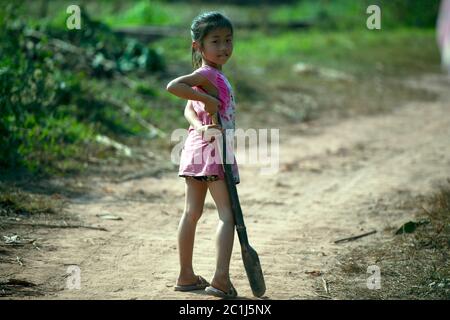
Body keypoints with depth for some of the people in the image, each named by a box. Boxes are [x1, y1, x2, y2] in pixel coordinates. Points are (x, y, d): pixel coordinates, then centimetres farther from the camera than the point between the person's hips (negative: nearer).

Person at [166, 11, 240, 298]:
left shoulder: (214, 75, 14)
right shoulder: (207, 74, -15)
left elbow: (189, 109, 7)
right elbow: (173, 86, -30)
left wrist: (199, 124, -12)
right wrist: (207, 99, -26)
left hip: (197, 146, 10)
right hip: (213, 148, -10)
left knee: (192, 213, 12)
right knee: (228, 214, -9)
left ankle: (186, 276, 19)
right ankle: (221, 277, -16)